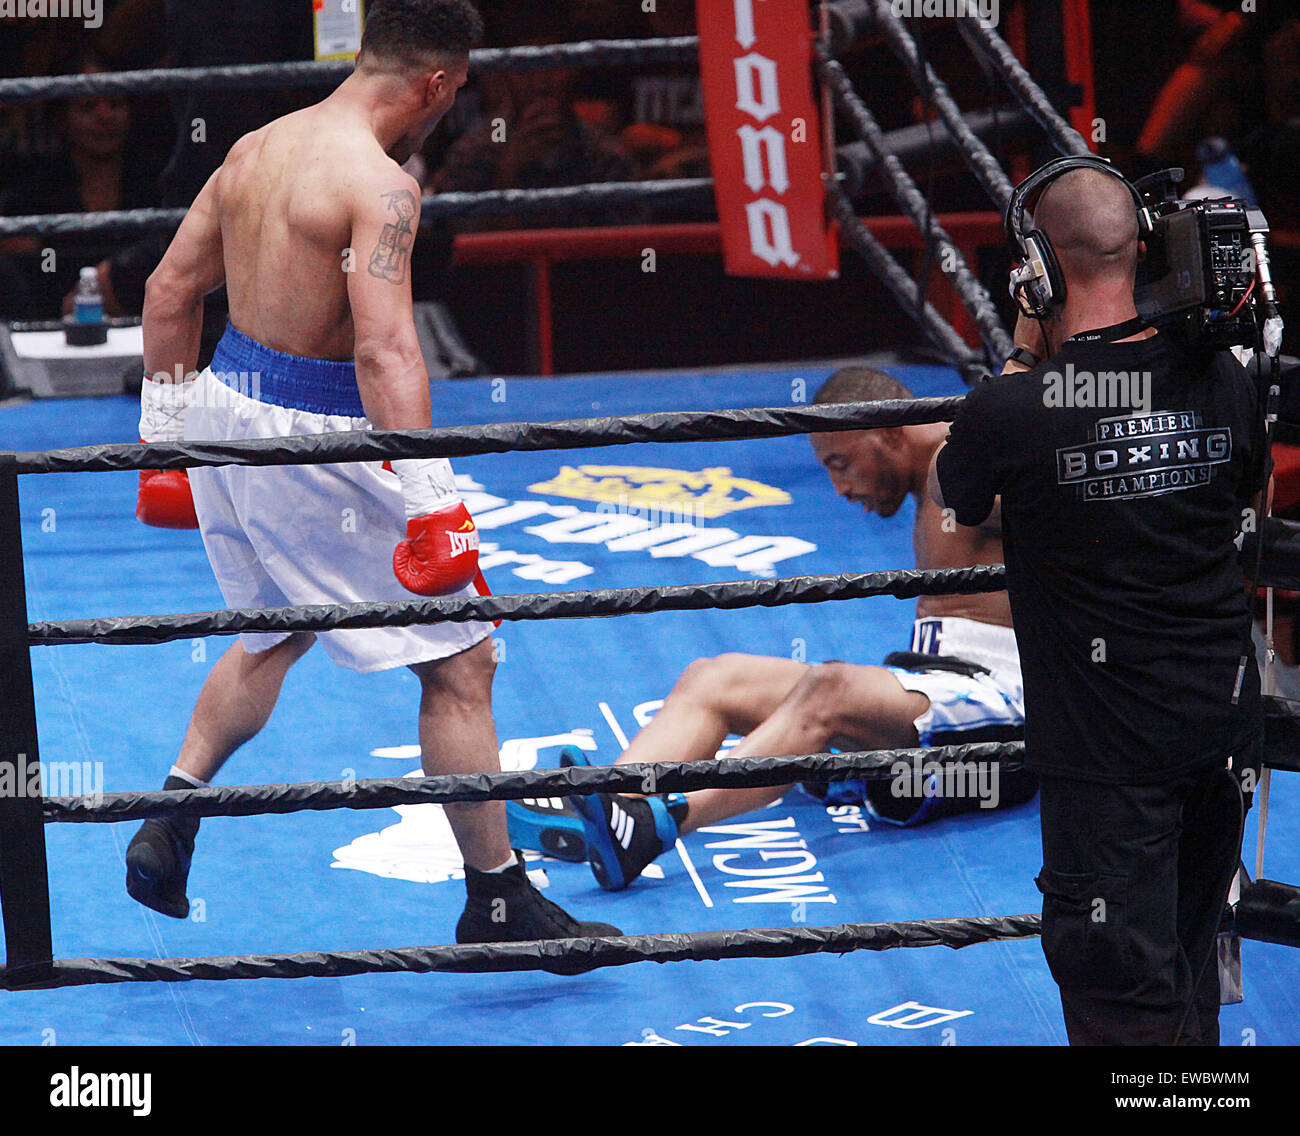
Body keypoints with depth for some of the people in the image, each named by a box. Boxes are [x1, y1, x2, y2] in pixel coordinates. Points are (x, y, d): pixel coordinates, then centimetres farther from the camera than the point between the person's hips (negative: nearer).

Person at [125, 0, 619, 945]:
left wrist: (166, 432, 23)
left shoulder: (255, 150, 7)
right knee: (459, 663, 2)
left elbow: (171, 290, 14)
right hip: (315, 438, -9)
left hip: (228, 407, 9)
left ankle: (169, 822, 24)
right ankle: (498, 903, 7)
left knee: (275, 635, 31)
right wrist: (430, 503, -31)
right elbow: (386, 353, -29)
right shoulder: (379, 185, -19)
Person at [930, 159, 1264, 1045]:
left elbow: (952, 499, 4)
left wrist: (1022, 363, 7)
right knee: (1190, 954, 21)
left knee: (1126, 1000, 0)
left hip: (1108, 747, -6)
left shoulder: (1012, 413, -18)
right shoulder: (1222, 380, -3)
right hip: (1226, 725, 6)